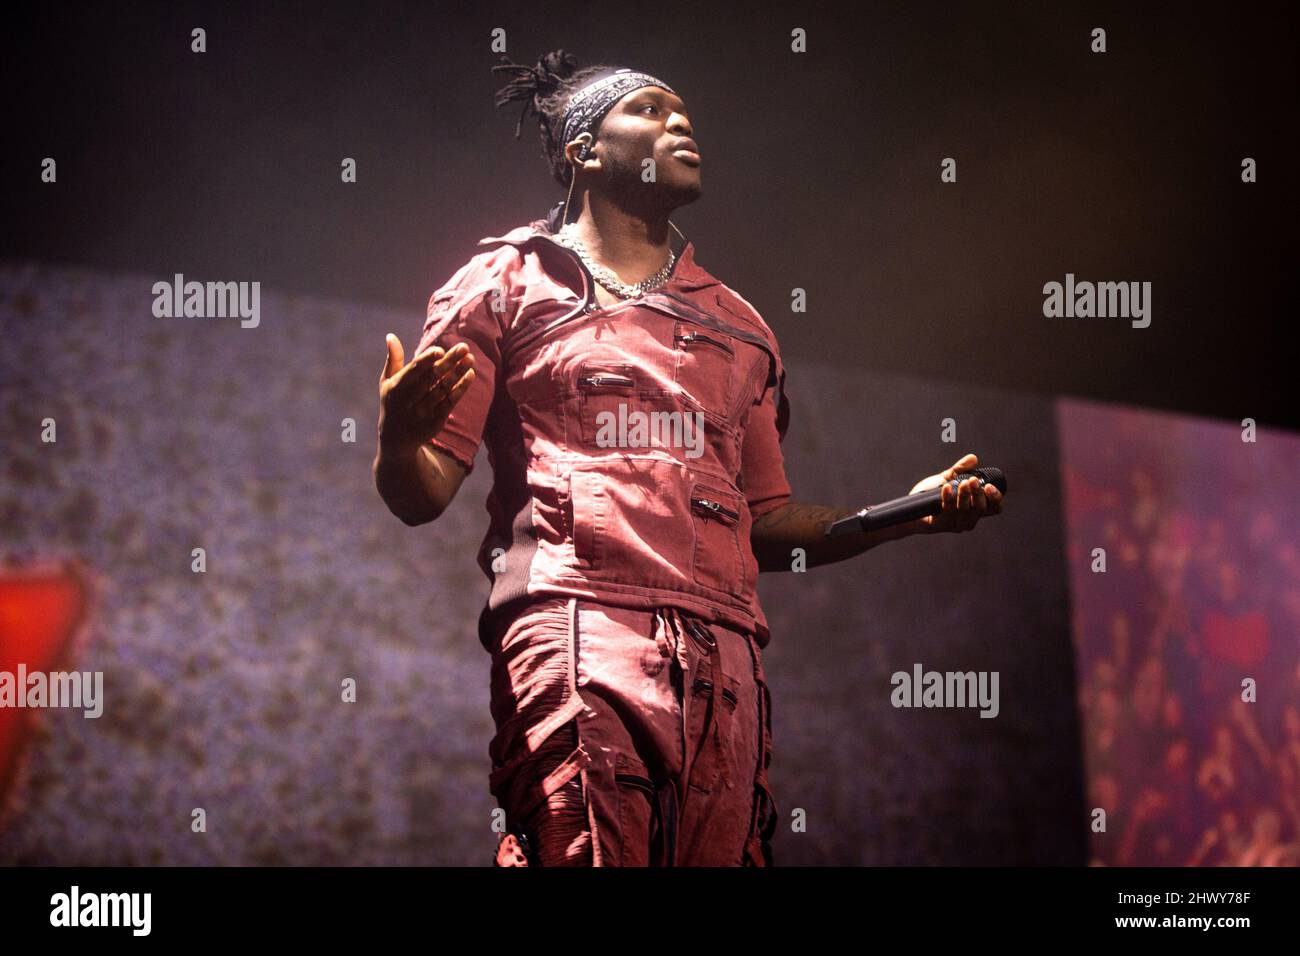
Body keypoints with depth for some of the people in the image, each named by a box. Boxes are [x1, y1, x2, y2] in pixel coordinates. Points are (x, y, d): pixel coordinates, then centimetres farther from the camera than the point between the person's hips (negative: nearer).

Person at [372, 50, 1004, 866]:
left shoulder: (738, 325, 28)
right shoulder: (507, 283, 15)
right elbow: (421, 495, 7)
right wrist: (399, 436, -16)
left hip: (722, 648, 4)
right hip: (577, 633, -4)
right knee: (582, 851, -23)